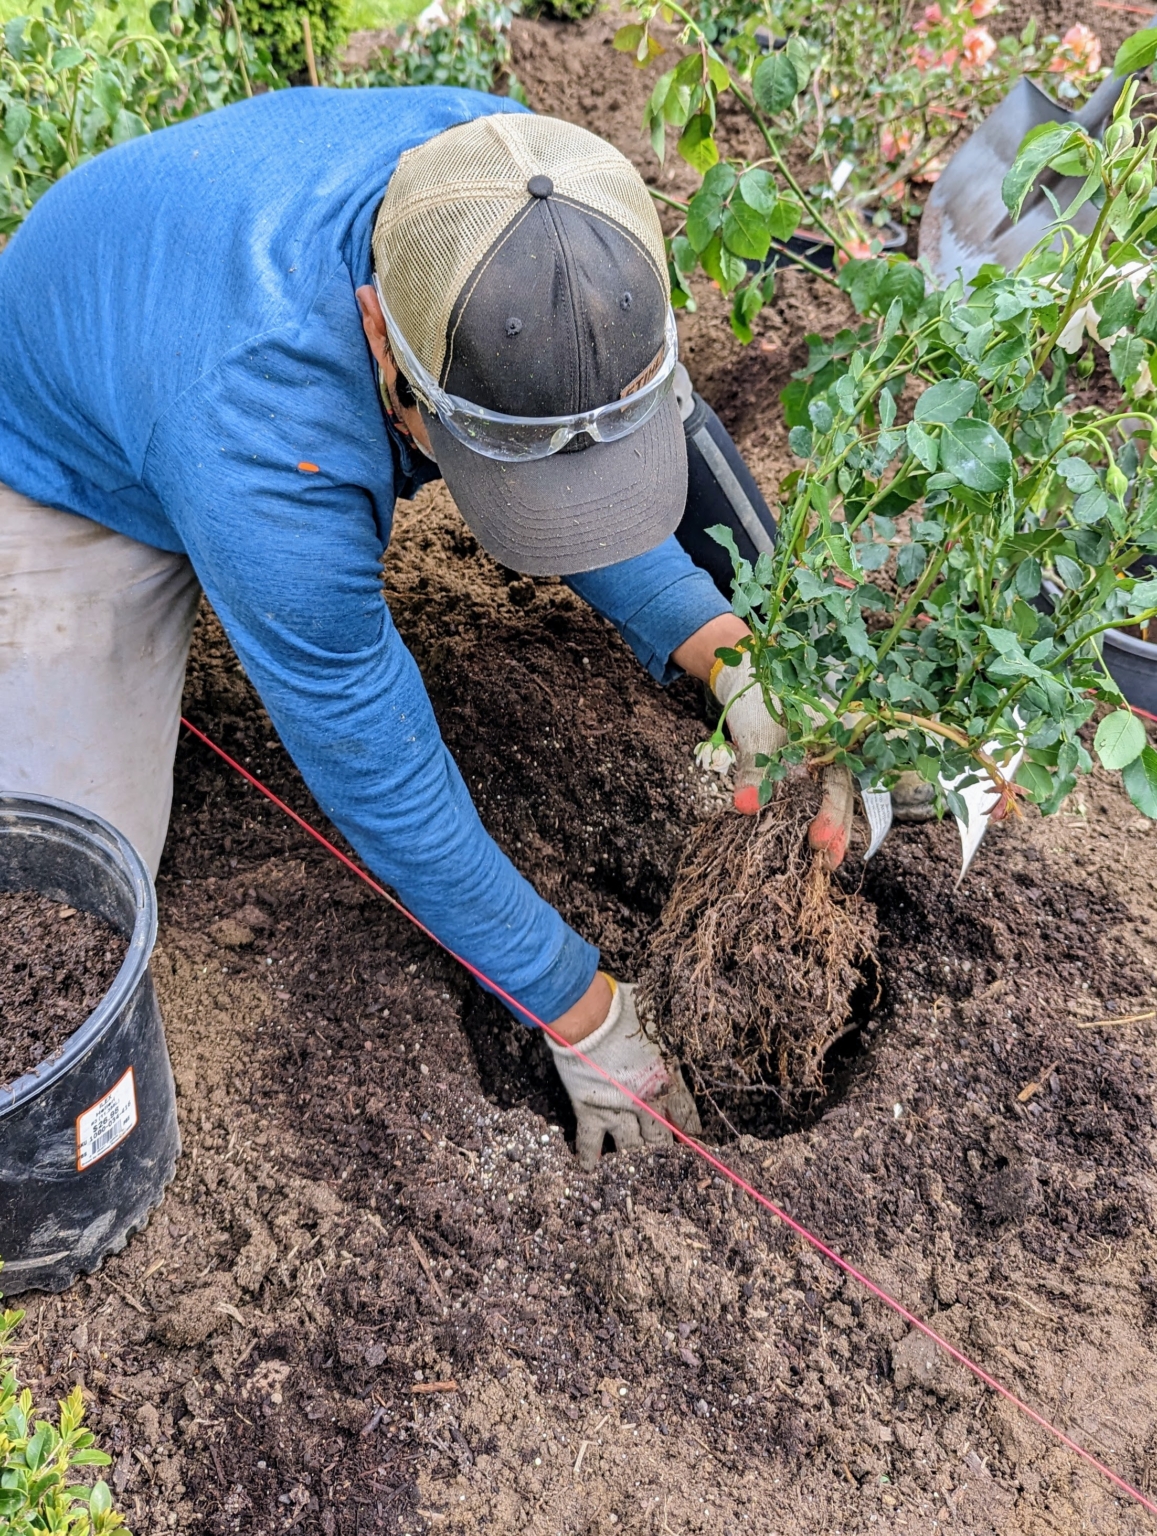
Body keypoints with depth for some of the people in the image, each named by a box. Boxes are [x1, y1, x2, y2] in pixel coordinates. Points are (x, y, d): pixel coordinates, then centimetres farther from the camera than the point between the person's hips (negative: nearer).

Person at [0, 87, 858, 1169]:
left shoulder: (503, 181, -28)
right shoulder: (254, 442, -45)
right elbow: (374, 766, -35)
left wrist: (729, 659, -25)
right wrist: (580, 1015, -24)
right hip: (91, 470, -4)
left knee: (660, 415, -7)